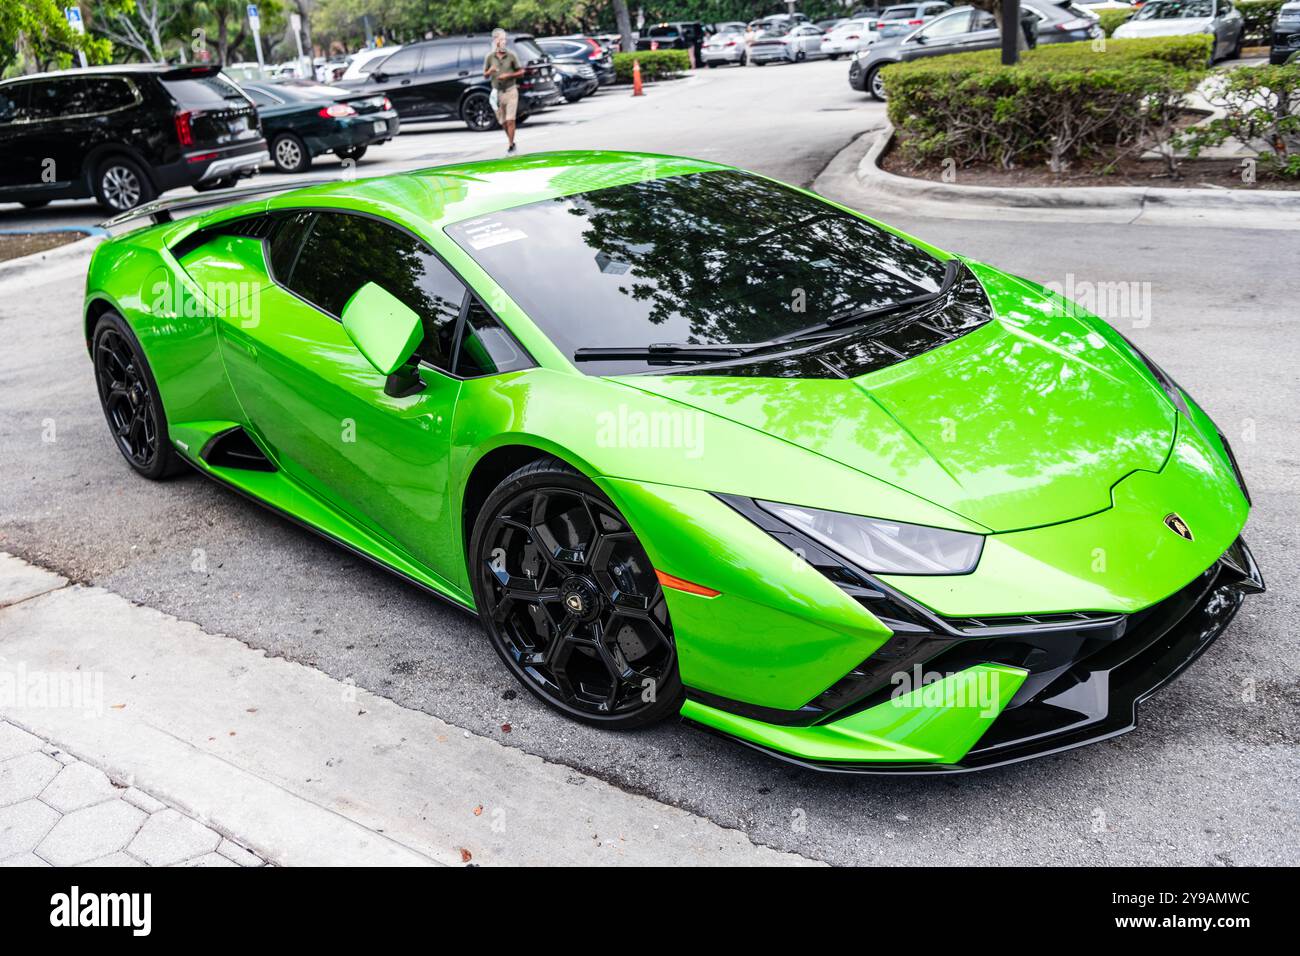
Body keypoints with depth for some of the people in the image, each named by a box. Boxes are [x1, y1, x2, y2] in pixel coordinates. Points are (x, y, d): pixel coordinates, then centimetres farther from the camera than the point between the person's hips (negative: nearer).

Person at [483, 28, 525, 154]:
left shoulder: (511, 55, -3)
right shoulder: (489, 57, 2)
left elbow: (521, 72, 2)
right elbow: (485, 74, 9)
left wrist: (508, 75, -13)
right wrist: (490, 71, -14)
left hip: (511, 91, -3)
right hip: (497, 93, 3)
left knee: (510, 120, -12)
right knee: (503, 122, 9)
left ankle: (511, 146, -7)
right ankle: (511, 142, 29)